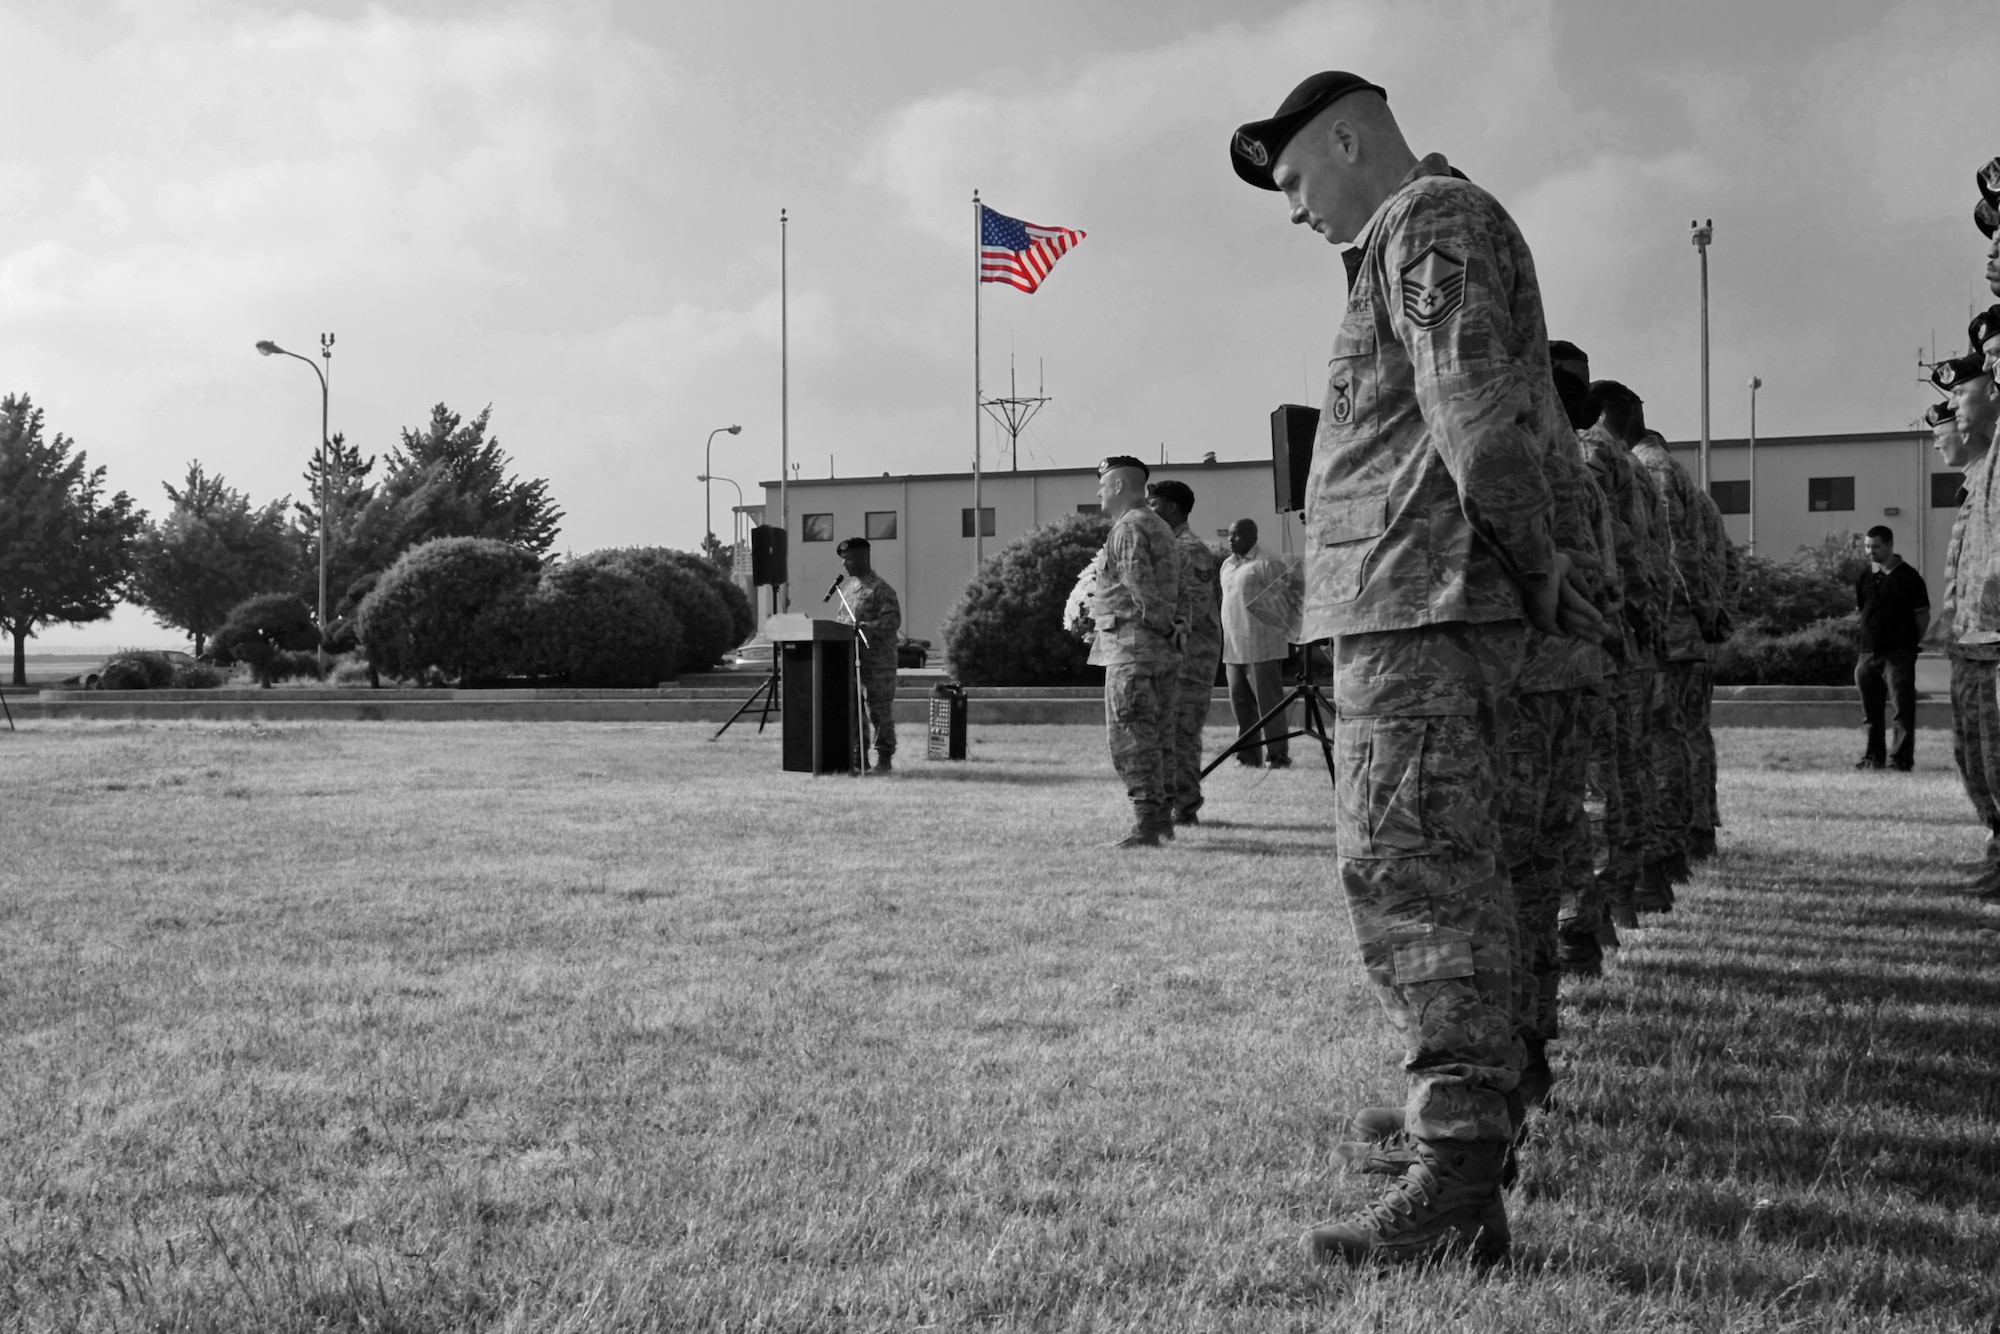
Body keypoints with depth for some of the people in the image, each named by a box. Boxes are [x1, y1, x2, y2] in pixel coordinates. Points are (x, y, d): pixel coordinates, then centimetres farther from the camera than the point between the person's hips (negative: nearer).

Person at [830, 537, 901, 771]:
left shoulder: (880, 589, -8)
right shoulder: (847, 586, 15)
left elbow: (893, 620, -17)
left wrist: (867, 627, -29)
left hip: (877, 659, -7)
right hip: (850, 657, 7)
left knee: (880, 708, -1)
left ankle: (885, 758, 7)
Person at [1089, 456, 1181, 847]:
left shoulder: (1129, 528, -11)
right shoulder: (1158, 526, 20)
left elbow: (1140, 586, -19)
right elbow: (1172, 591, 17)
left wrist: (1158, 623, -11)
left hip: (1131, 645, -10)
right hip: (1158, 650, 10)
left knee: (1129, 736, -8)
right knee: (1150, 735, 15)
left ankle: (1146, 824, -9)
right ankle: (1160, 816, 20)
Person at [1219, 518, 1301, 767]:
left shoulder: (1268, 564, -7)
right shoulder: (1227, 565, 18)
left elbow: (1294, 588, -8)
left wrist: (1286, 629, -7)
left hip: (1262, 646, -8)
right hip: (1233, 647, 8)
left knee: (1268, 700, -6)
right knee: (1240, 700, 8)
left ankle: (1278, 754, -1)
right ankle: (1249, 754, 15)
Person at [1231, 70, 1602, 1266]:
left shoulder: (1431, 223, -7)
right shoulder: (1436, 235, 24)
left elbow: (1485, 419, -19)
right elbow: (1533, 427, 27)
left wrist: (1537, 569, -11)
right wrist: (1543, 574, 17)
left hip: (1417, 600, -11)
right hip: (1423, 602, 11)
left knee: (1410, 865, -14)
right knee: (1445, 864, 18)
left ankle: (1459, 1185, -15)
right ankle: (1463, 1105, 31)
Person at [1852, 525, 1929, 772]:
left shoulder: (1908, 576, -5)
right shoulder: (1865, 577, 11)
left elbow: (1923, 615, -2)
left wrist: (1910, 643, -2)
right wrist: (1868, 641, 11)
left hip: (1898, 653, -6)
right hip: (1869, 652, 6)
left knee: (1901, 708, -8)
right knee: (1871, 709, 12)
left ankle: (1901, 759, -8)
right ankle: (1873, 756, 23)